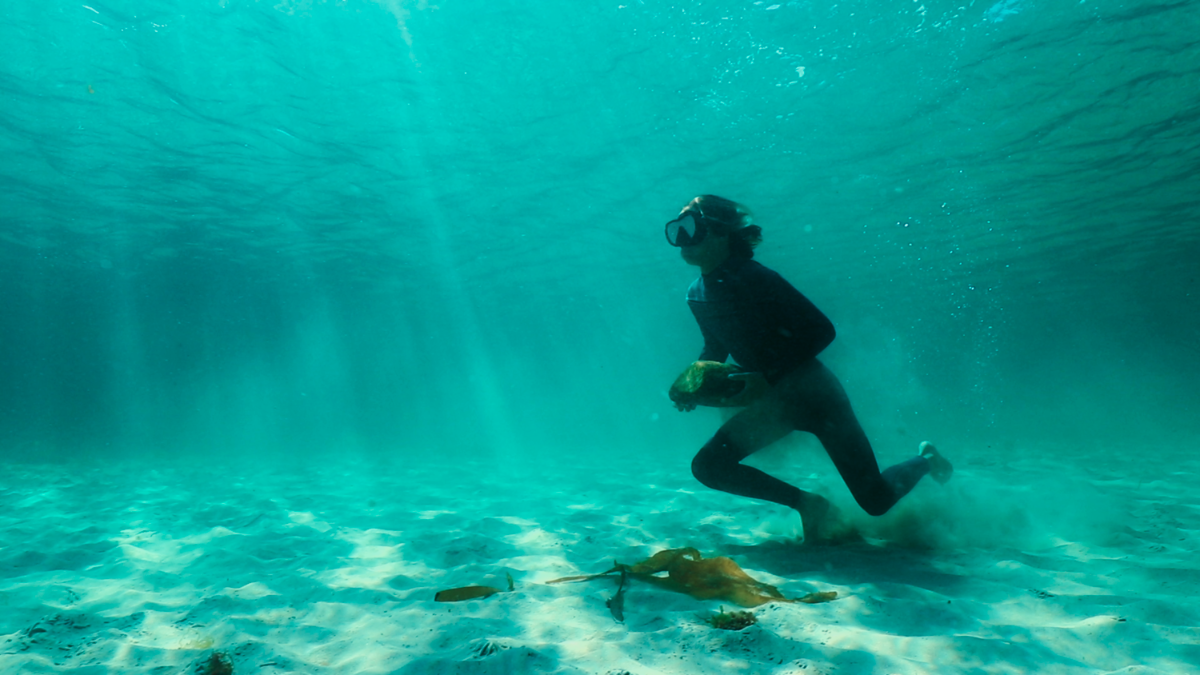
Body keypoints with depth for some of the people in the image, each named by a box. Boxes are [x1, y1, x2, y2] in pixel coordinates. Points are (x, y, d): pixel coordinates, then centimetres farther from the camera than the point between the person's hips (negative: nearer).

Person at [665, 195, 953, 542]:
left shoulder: (754, 279, -23)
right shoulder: (696, 295, -2)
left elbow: (821, 330, -23)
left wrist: (768, 377, -29)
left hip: (814, 394, -6)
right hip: (773, 402, 7)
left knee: (877, 500, 1)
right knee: (707, 466, -8)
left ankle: (924, 460, 36)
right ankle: (807, 503, 7)